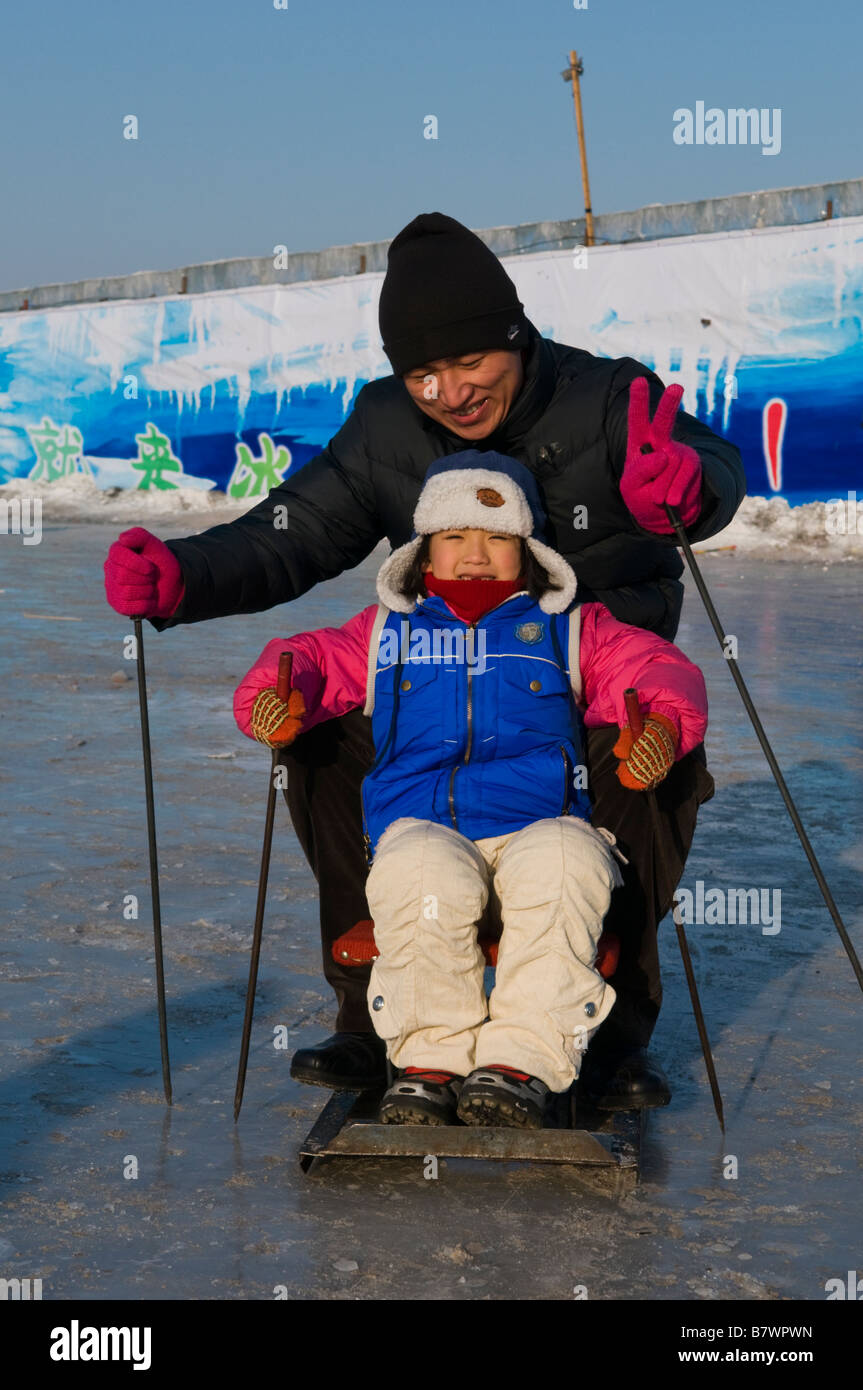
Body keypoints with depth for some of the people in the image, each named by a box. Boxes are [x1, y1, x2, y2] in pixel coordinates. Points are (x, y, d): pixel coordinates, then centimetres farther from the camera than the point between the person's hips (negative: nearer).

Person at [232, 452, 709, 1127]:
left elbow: (661, 669, 13)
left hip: (541, 824, 0)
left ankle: (520, 1061, -31)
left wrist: (663, 725, -12)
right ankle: (431, 1059, -22)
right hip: (421, 825, 0)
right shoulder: (387, 630, 28)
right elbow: (309, 656, 22)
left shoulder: (570, 629, 24)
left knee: (566, 862, -39)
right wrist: (274, 696, -4)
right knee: (422, 872, -39)